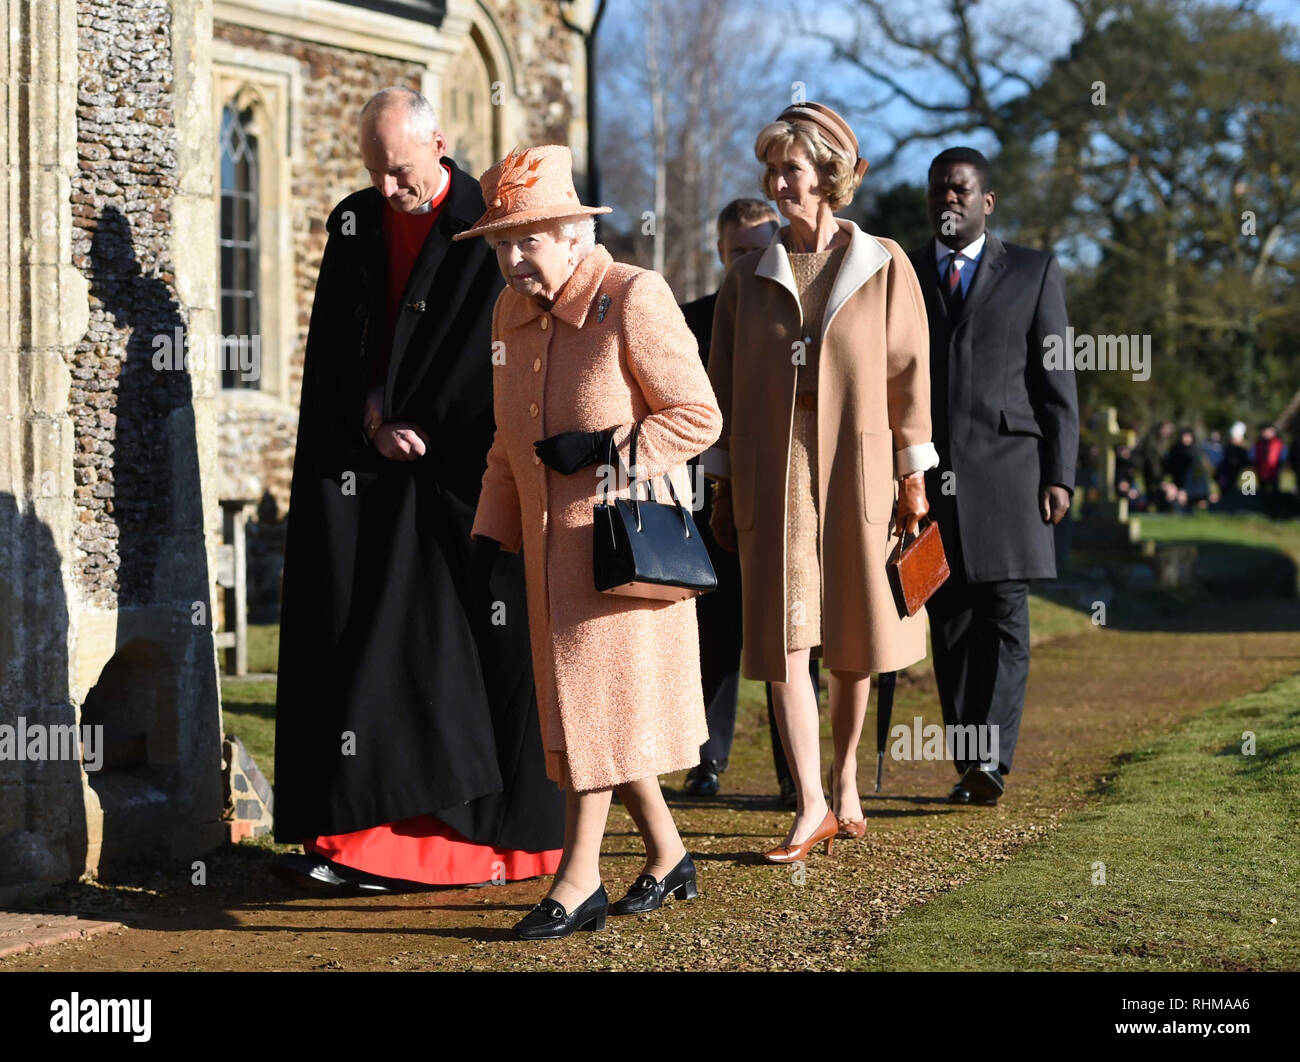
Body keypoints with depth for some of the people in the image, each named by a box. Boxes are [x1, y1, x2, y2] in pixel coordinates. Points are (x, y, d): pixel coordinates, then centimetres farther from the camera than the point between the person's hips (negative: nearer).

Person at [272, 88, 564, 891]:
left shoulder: (489, 227, -5)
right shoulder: (355, 223, 10)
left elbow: (482, 346, -9)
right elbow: (336, 342, 7)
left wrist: (405, 417, -9)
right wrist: (375, 424, -7)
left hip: (458, 467, -4)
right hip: (367, 464, 5)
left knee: (479, 638, -4)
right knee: (368, 636, 1)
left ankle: (498, 827, 2)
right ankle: (368, 826, 2)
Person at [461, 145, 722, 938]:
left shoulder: (634, 298, -14)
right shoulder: (512, 312, 8)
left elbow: (698, 416, -13)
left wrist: (603, 450, -21)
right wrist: (491, 535, 10)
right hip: (553, 541, 7)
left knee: (598, 700, -6)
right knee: (579, 703, 11)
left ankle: (580, 880, 0)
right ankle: (667, 856, 24)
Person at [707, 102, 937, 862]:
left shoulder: (884, 266, 1)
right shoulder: (751, 277, 6)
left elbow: (909, 373, 2)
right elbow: (726, 384, 9)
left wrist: (914, 478, -1)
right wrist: (722, 488, 7)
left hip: (856, 472, -1)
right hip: (774, 478, 1)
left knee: (855, 643, 7)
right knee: (784, 643, -8)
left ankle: (845, 779, 27)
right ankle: (813, 808, -7)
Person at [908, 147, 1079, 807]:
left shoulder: (1033, 272, 9)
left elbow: (1057, 383, 6)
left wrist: (1059, 475, -3)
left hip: (1007, 467, -2)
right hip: (928, 475, 2)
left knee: (1004, 619, -9)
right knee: (950, 625, 2)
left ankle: (991, 758, -14)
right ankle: (967, 768, 7)